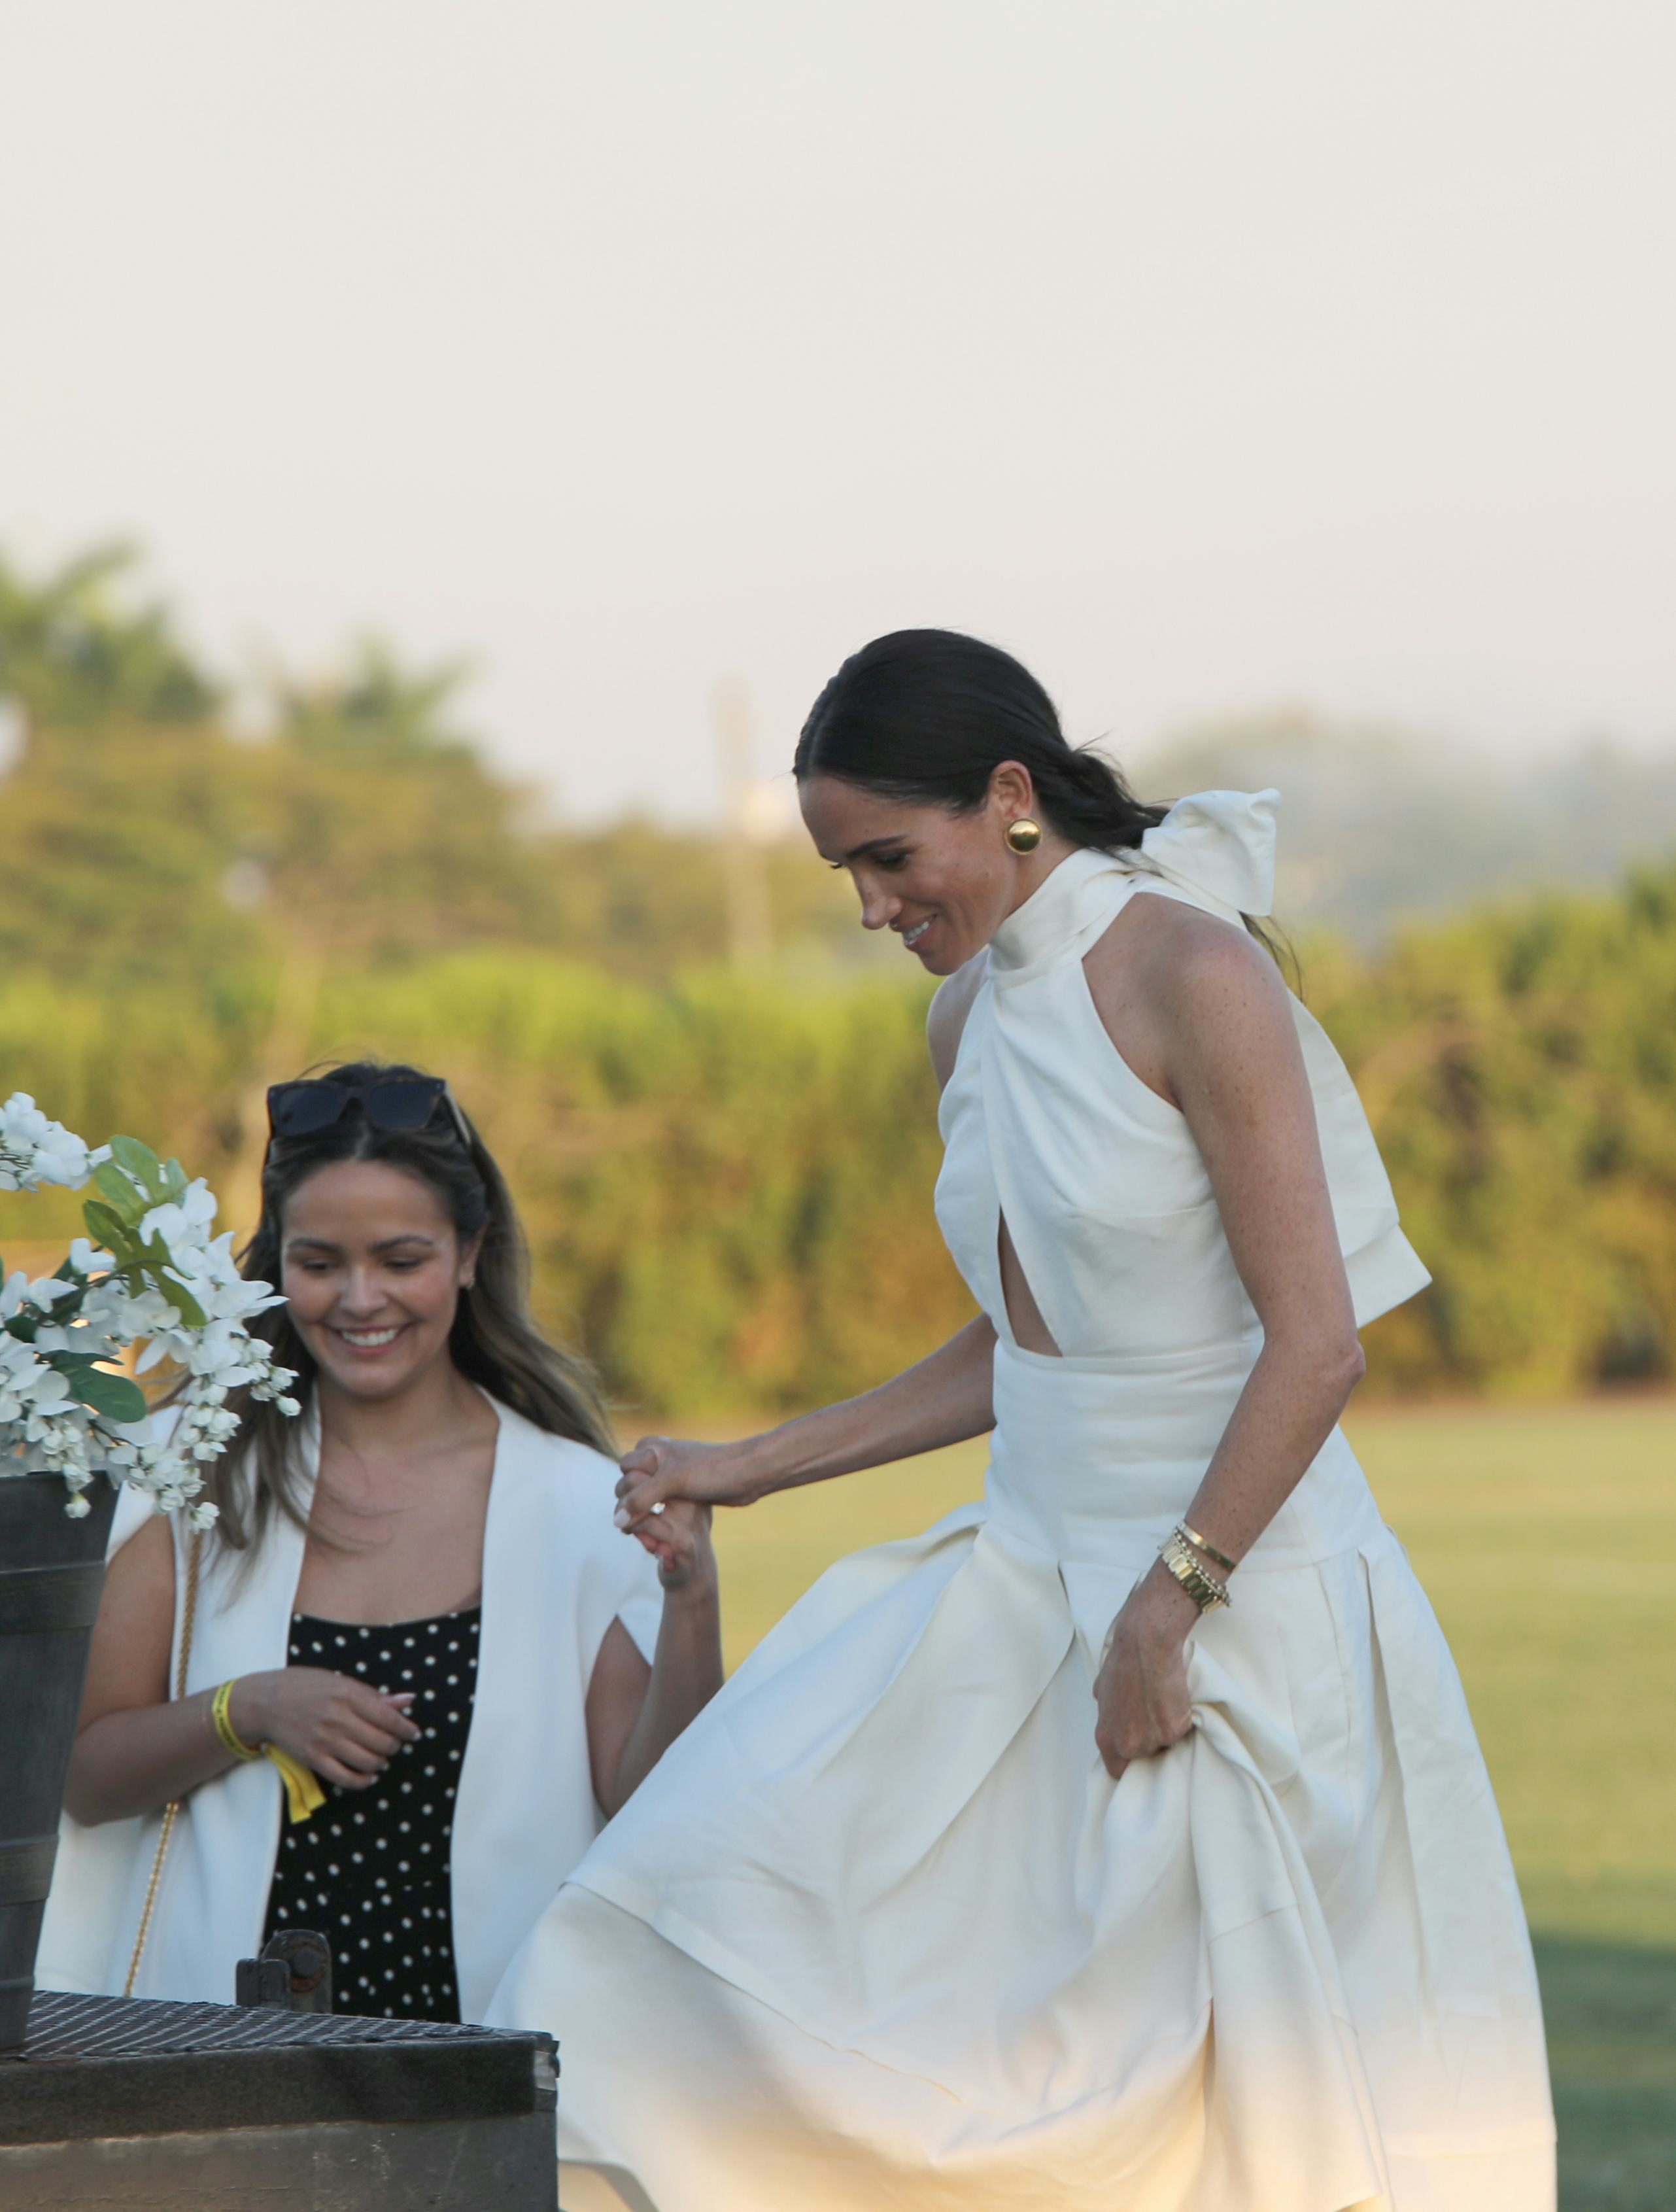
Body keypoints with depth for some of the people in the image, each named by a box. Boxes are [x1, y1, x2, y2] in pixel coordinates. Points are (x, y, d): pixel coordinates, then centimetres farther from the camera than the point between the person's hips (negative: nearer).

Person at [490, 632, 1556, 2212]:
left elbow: (1315, 1341, -18)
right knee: (754, 1875, 0)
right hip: (1032, 1573, 8)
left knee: (1220, 2077, -3)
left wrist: (1167, 1607, -20)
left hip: (1234, 1582, -8)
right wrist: (751, 1470, 18)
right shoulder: (971, 1015, 9)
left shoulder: (1191, 978, -15)